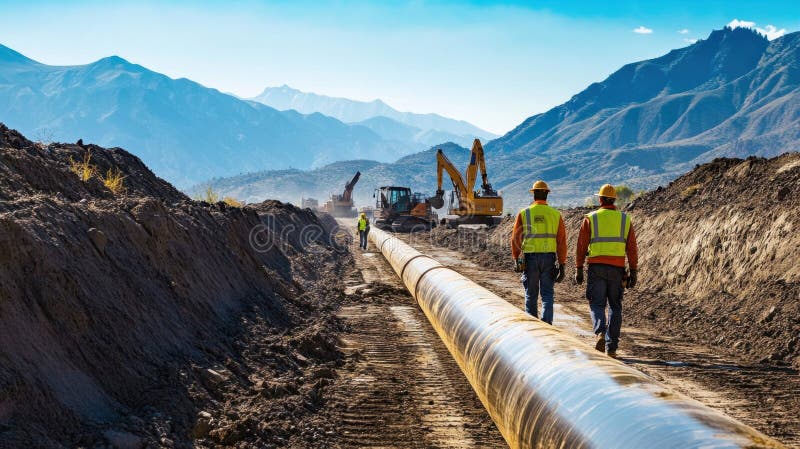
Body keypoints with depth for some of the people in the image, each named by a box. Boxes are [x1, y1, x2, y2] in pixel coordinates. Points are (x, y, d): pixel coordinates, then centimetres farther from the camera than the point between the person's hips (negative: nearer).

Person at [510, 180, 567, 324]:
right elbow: (561, 241, -1)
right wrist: (562, 265, 2)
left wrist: (516, 259, 13)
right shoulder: (555, 214, 1)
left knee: (531, 295, 12)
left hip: (530, 258, 0)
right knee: (547, 294, 6)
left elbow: (515, 238, 1)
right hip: (549, 258, 0)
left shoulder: (524, 213, -1)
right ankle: (547, 323, -10)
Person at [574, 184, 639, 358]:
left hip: (596, 267, -1)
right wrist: (633, 272, 6)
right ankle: (612, 347, 8)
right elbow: (632, 249, 2)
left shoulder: (590, 219, 1)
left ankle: (600, 332, -23)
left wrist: (578, 270, 4)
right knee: (615, 306, 9)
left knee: (597, 304, 5)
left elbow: (581, 246, -1)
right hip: (617, 268, 2)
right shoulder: (625, 219, 5)